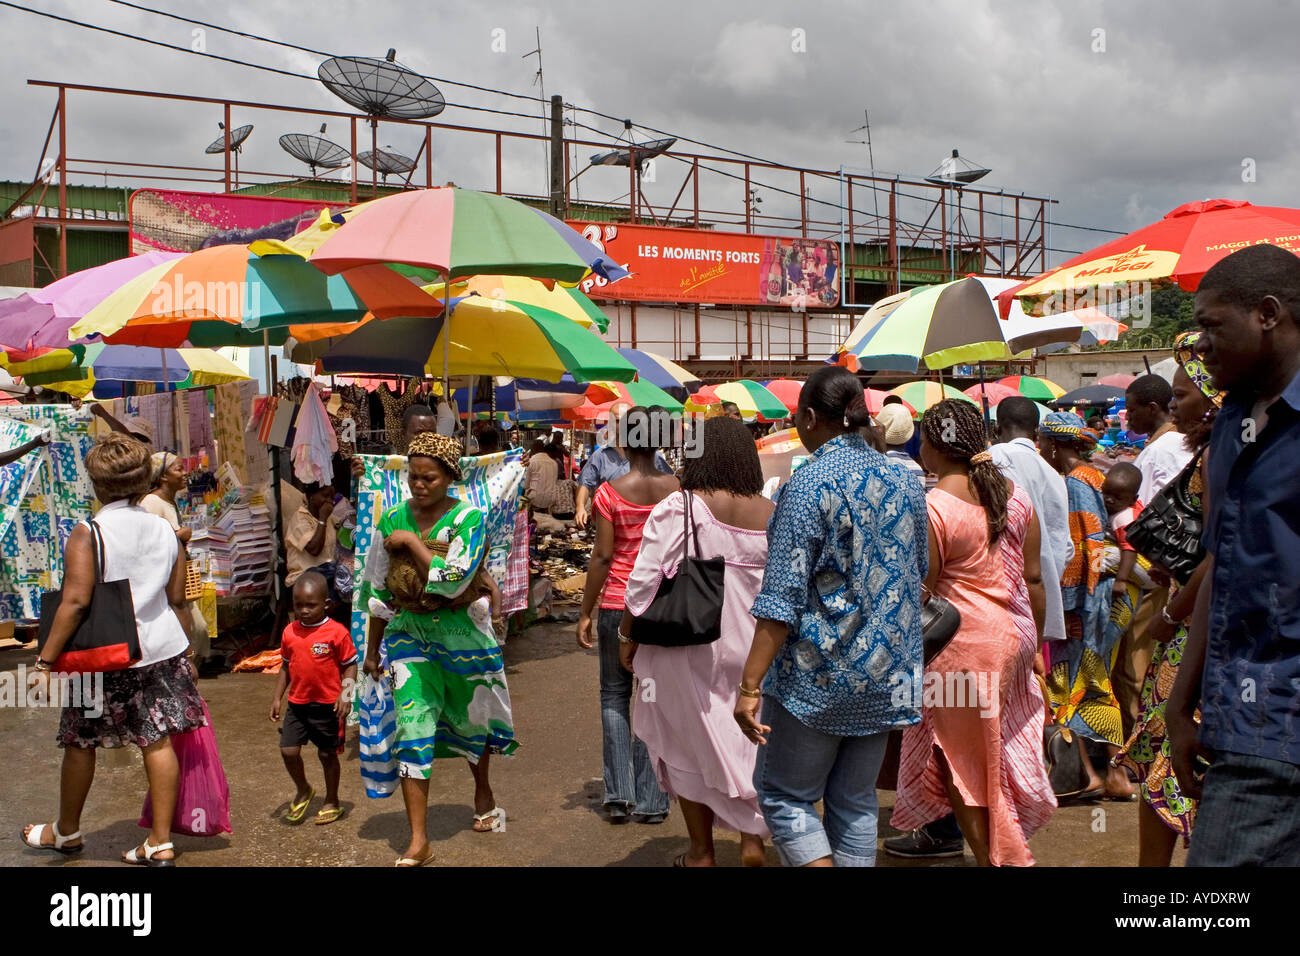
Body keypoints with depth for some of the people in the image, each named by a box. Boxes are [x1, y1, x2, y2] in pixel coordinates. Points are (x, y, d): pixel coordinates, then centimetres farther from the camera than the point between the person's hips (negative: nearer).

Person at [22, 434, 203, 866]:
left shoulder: (87, 534, -13)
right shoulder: (164, 529, 2)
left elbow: (75, 602, -19)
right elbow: (176, 598, 6)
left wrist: (46, 660, -13)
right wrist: (184, 652, 18)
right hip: (162, 649, 4)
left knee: (80, 743, 16)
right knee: (158, 741, 7)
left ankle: (67, 831, 35)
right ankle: (160, 842, 11)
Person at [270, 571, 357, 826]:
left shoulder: (336, 632, -12)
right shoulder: (290, 633, 3)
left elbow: (350, 665, -7)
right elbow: (286, 666, 13)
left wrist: (345, 694, -17)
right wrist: (277, 697, 11)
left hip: (328, 705, -4)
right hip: (297, 703, 4)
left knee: (327, 754, 9)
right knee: (288, 750, -3)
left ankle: (332, 801, 28)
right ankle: (303, 791, 25)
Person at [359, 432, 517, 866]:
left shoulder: (469, 519, -12)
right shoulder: (393, 520, -1)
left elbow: (452, 581, -24)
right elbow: (379, 590, 7)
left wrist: (412, 542, -19)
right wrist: (373, 649, 11)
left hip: (461, 632, -1)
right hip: (410, 633, 2)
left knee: (470, 718, 17)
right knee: (412, 728, -7)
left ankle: (483, 791, 47)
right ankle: (418, 840, -1)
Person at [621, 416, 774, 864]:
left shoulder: (676, 509, -14)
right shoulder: (772, 515, -4)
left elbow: (645, 583, -13)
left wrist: (627, 635, 1)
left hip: (688, 650, -2)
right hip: (750, 650, 2)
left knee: (691, 743, 13)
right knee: (746, 740, 19)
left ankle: (701, 853, 25)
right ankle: (752, 838, 19)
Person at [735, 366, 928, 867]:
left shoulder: (810, 483, -16)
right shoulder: (905, 481, 5)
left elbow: (782, 598, -20)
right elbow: (918, 574, 17)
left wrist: (750, 685, -17)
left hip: (819, 675, -7)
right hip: (886, 674, 7)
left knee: (784, 795, 9)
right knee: (856, 801, 17)